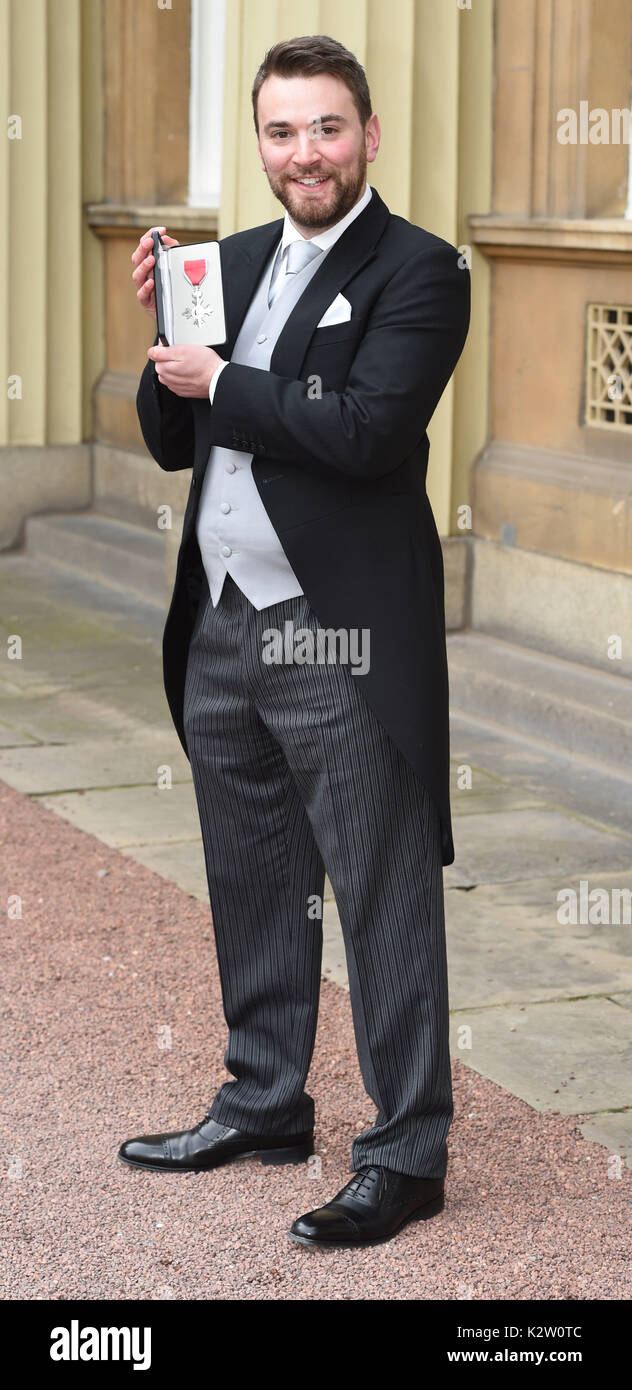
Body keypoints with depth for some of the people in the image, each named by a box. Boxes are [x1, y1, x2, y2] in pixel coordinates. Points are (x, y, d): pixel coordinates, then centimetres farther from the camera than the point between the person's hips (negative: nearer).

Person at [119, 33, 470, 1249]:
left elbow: (366, 429, -22)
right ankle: (264, 1106, 35)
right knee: (253, 888, 19)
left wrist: (221, 384, -13)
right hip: (221, 629, 8)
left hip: (340, 643, -8)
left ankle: (405, 1156, 11)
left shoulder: (417, 273, -9)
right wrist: (168, 331, -2)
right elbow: (172, 441, 14)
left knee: (383, 899, 1)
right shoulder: (236, 262, 13)